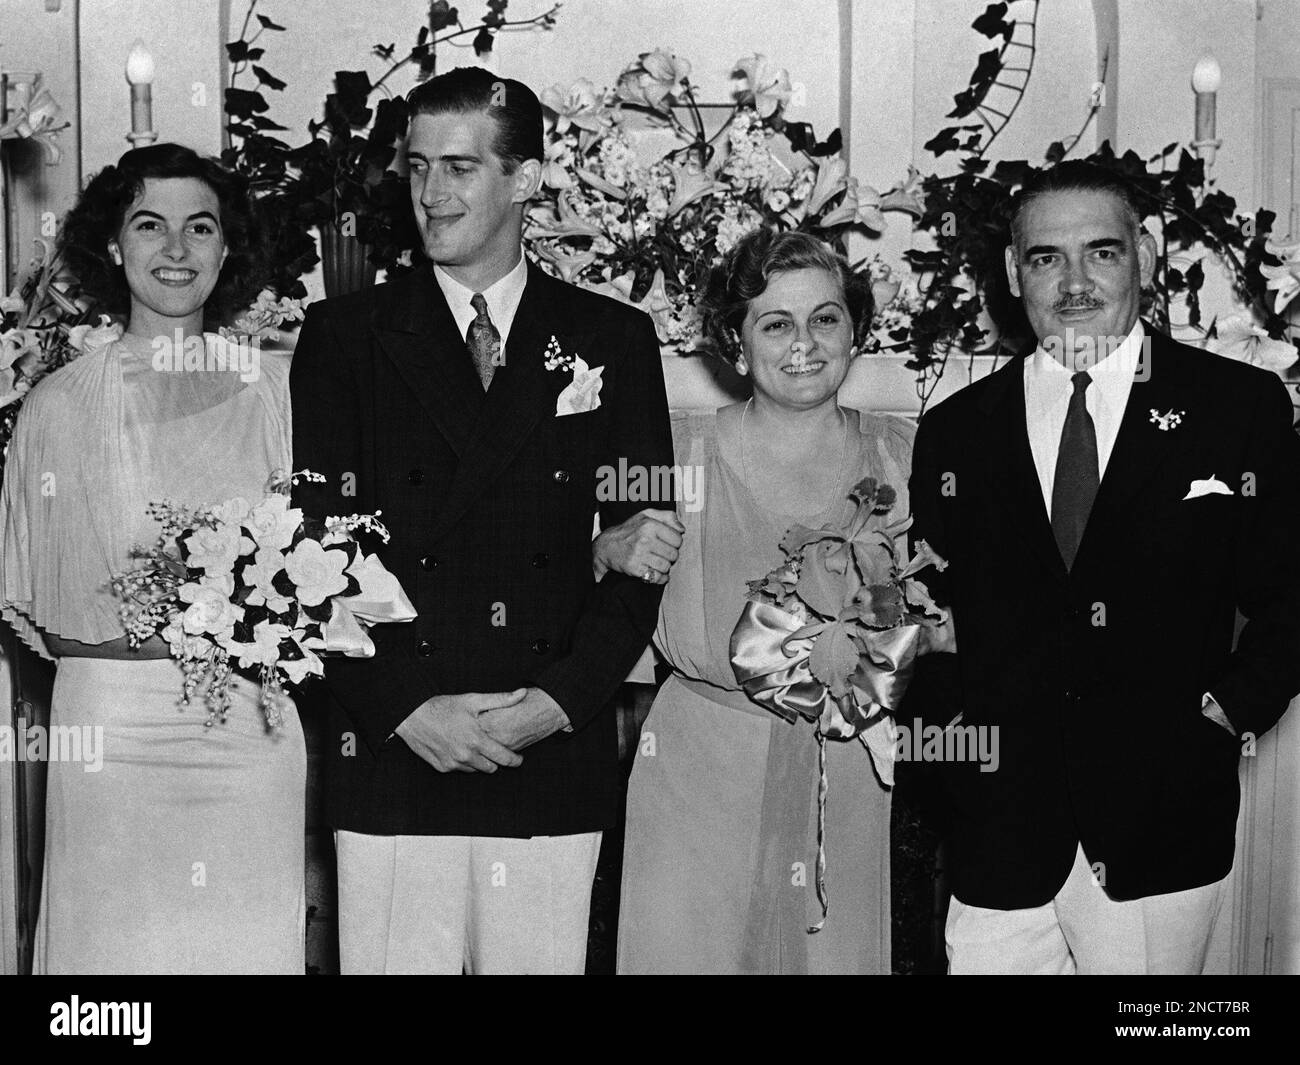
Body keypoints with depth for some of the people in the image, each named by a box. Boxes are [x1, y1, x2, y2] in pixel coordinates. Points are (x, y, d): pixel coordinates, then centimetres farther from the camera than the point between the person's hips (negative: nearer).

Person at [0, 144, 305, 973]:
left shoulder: (273, 385, 5)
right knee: (112, 939, 3)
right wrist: (119, 637, -4)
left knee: (248, 941, 4)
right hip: (107, 725, 0)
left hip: (249, 729, 0)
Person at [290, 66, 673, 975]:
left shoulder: (613, 340, 7)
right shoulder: (344, 337, 6)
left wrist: (561, 698, -8)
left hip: (555, 759, 1)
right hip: (390, 757, 0)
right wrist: (404, 708, -10)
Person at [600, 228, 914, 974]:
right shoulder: (683, 447, -4)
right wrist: (614, 550, -13)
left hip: (848, 776, 2)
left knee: (838, 953, 8)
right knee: (683, 950, 3)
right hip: (698, 772, -1)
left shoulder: (901, 452, 2)